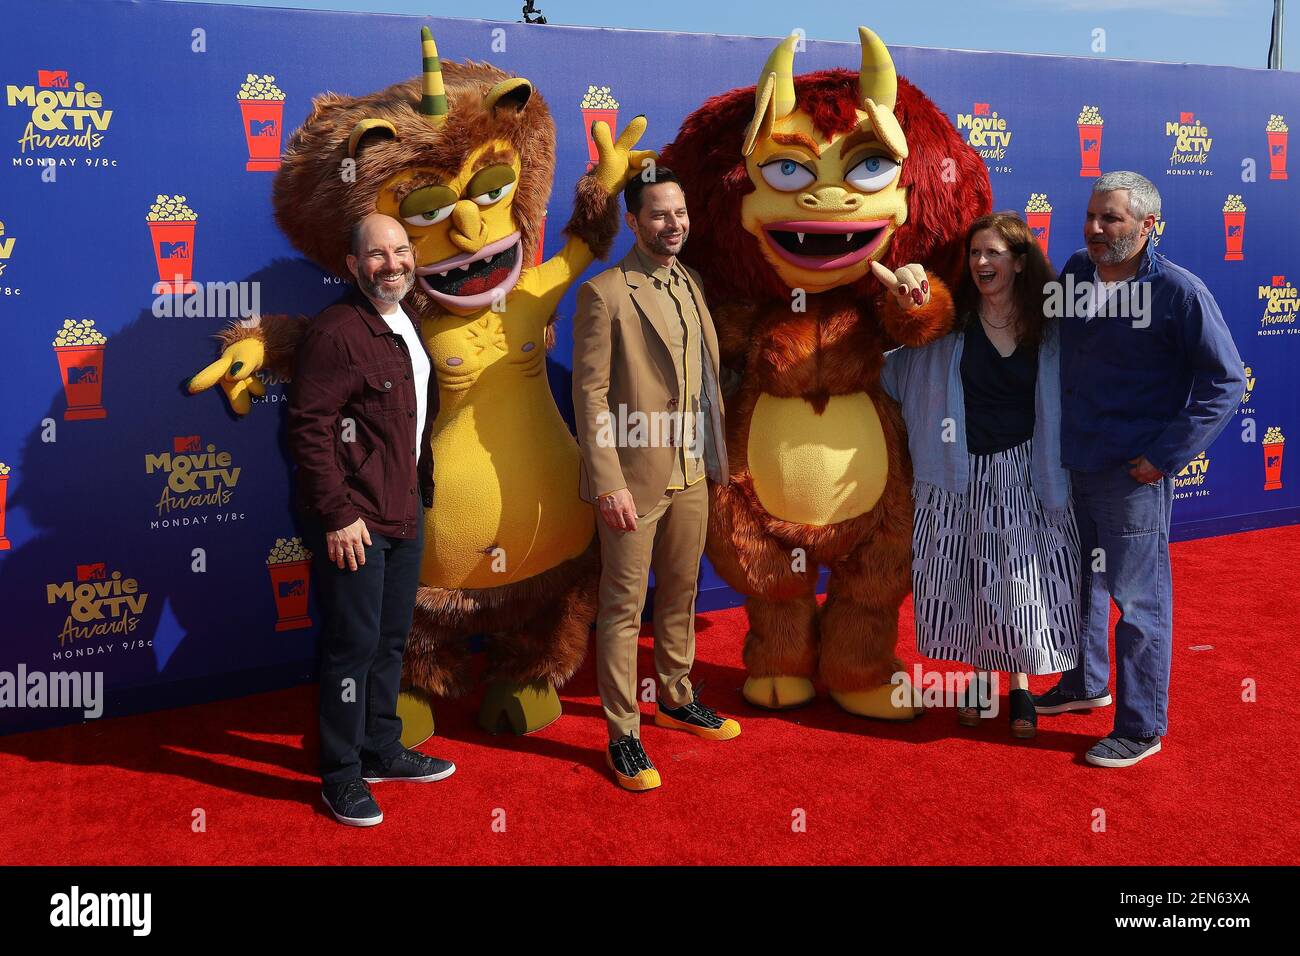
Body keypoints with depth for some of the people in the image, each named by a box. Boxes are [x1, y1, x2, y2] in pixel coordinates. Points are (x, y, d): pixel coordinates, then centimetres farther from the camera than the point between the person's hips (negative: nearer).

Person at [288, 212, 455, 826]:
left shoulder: (408, 328, 13)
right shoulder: (335, 332, -15)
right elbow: (309, 428, -19)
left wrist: (422, 490, 16)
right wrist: (338, 514, -21)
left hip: (405, 514, 9)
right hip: (354, 522, -9)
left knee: (391, 639, 18)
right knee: (353, 644, 0)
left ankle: (381, 751, 33)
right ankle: (342, 776, 14)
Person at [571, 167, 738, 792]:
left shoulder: (689, 285, 11)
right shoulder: (605, 293, -10)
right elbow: (589, 393, -13)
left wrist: (715, 457, 12)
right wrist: (609, 483, -18)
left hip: (691, 475, 7)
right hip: (636, 477, -7)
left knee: (681, 595, 19)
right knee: (624, 606, 2)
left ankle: (676, 699, 36)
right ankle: (623, 734, 13)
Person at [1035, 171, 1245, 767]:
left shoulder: (1178, 291, -15)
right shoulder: (1076, 271, 2)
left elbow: (1226, 380, -12)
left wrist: (1167, 455, -15)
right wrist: (1057, 437, 11)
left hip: (1132, 473, -7)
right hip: (1072, 465, 7)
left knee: (1138, 597, 2)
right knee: (1080, 580, 21)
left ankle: (1142, 728, 16)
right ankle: (1085, 684, 41)